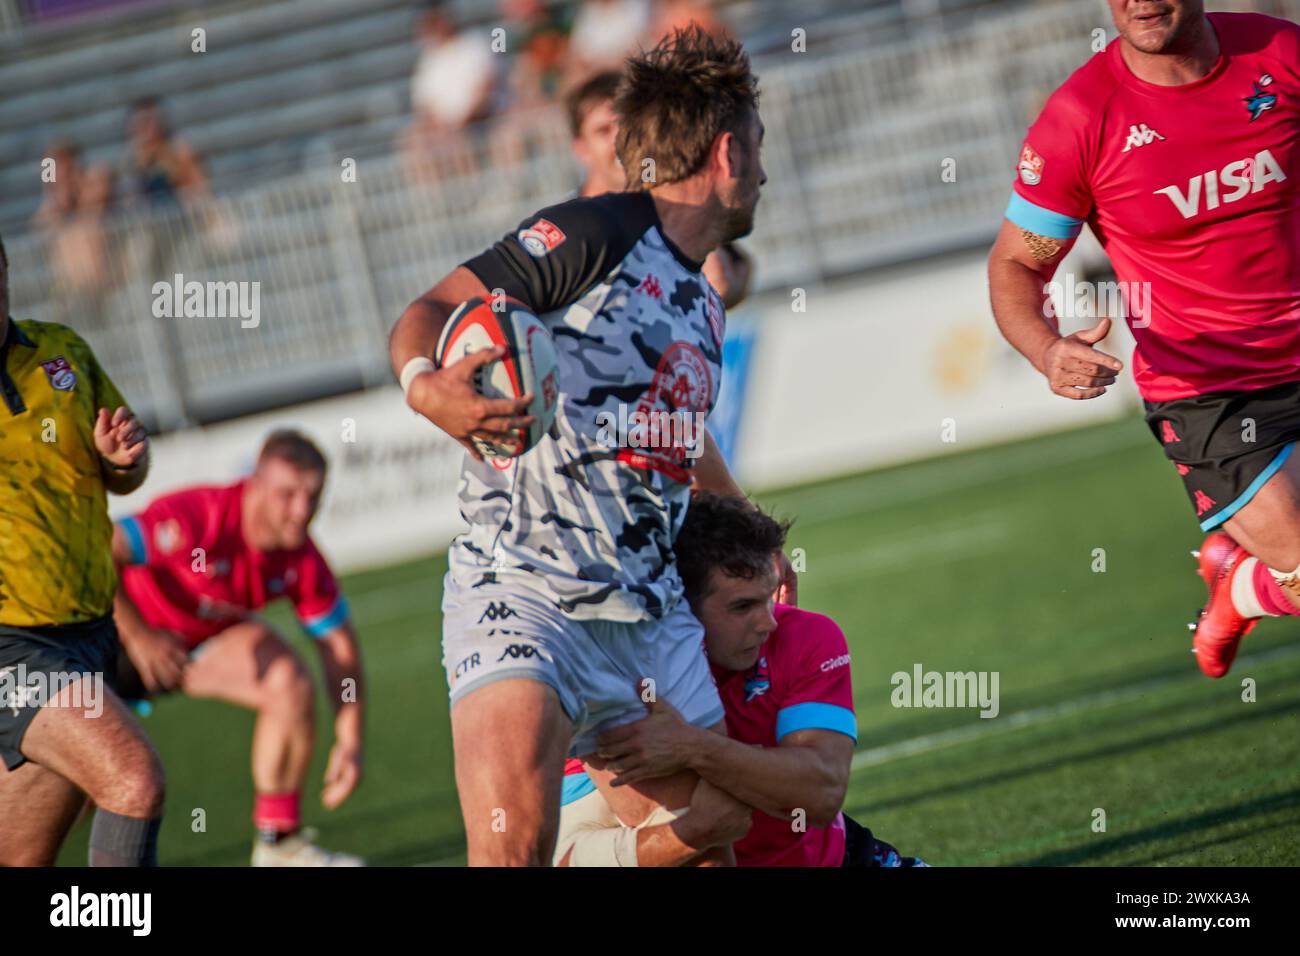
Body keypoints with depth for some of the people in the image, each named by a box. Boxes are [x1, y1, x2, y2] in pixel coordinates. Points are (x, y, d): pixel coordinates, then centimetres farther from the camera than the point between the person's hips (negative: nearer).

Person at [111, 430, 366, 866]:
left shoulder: (303, 559, -17)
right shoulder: (198, 518, -36)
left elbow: (338, 643, -7)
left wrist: (350, 742, -14)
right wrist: (136, 634, -38)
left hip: (205, 638, 5)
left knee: (290, 683, -19)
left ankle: (278, 843, -6)